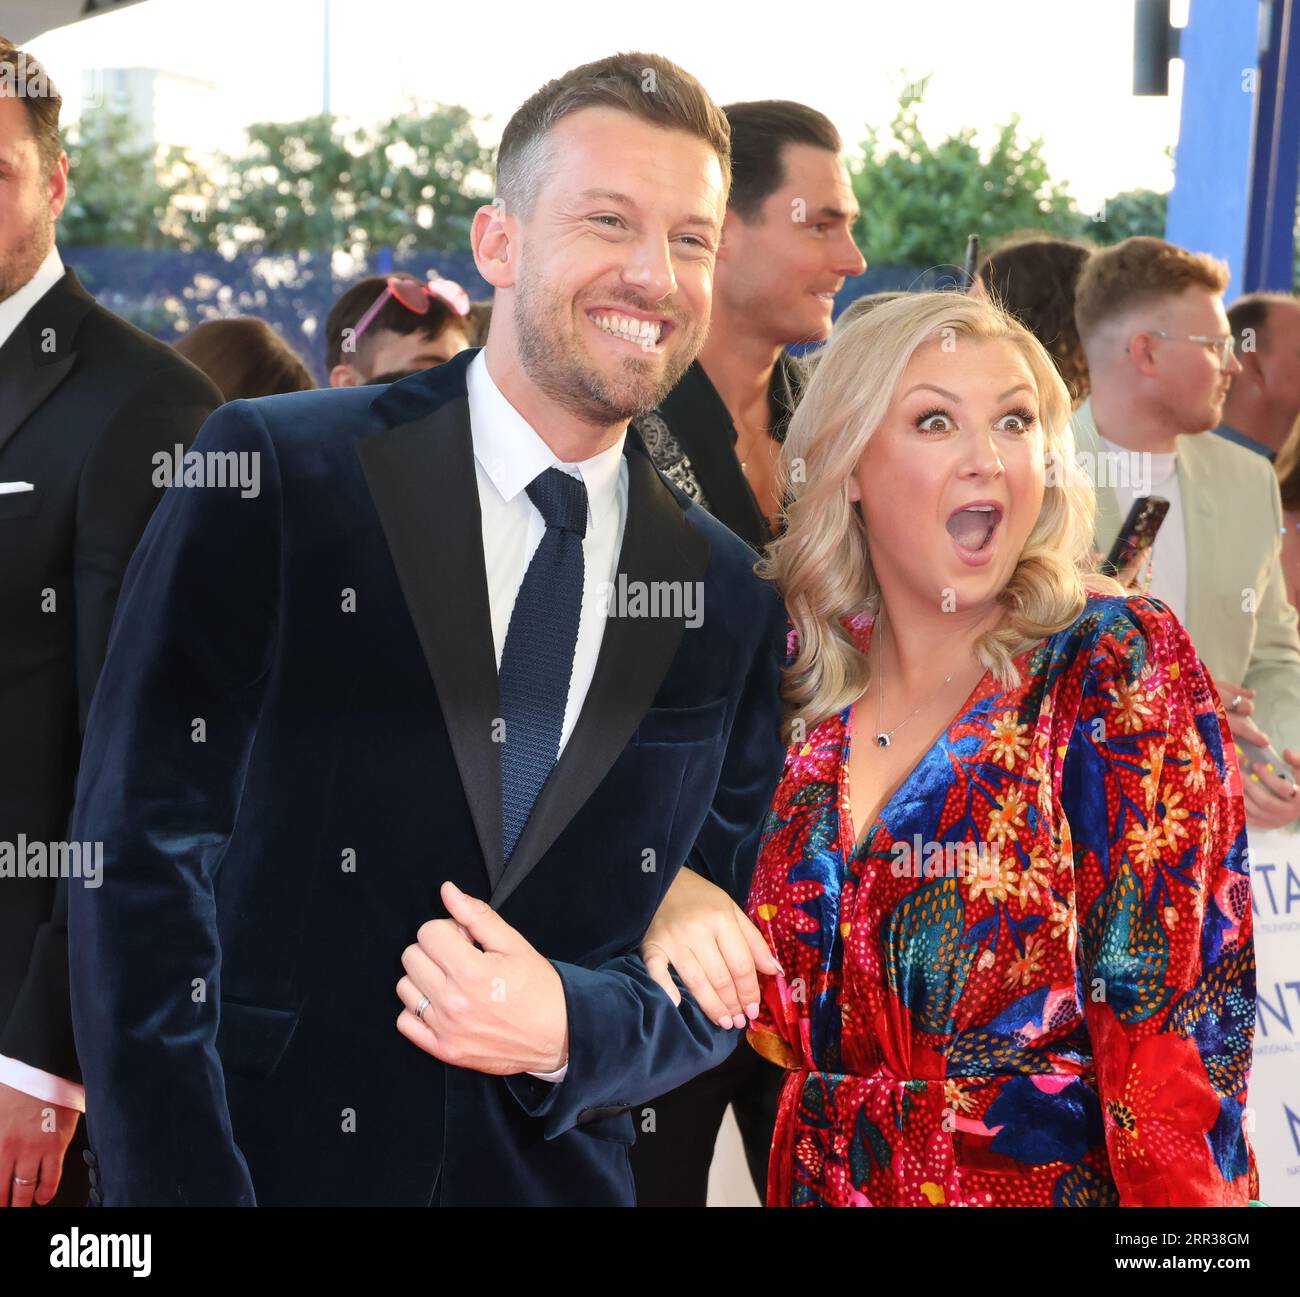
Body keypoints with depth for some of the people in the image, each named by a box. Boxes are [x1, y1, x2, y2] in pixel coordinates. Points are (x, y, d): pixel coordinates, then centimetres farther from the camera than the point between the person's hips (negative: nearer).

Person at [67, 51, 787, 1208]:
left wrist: (571, 1029, -14)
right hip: (273, 1162, -3)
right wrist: (174, 1185, -18)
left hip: (561, 1178, 3)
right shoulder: (273, 475, -7)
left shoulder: (734, 600, 2)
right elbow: (142, 856, -11)